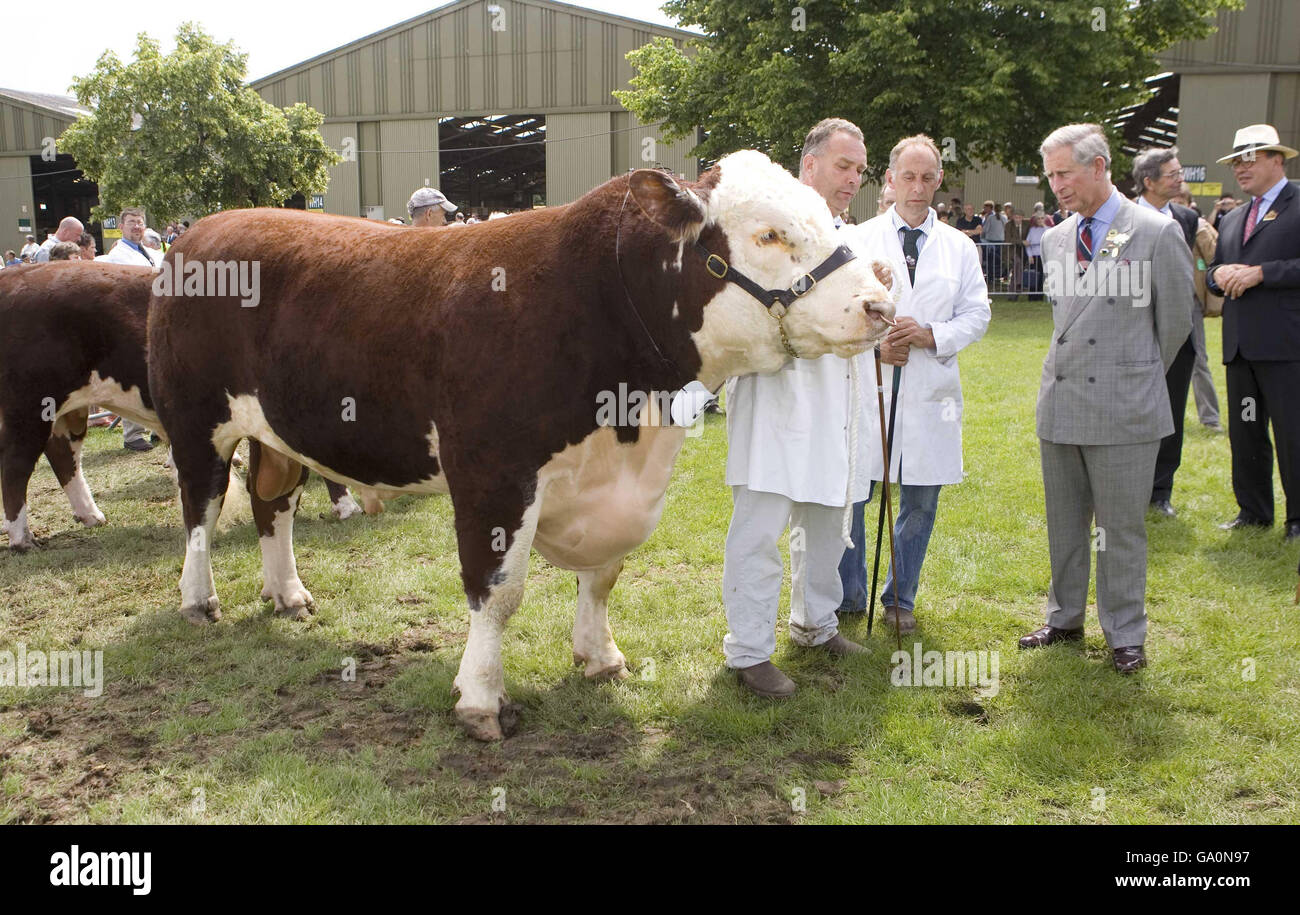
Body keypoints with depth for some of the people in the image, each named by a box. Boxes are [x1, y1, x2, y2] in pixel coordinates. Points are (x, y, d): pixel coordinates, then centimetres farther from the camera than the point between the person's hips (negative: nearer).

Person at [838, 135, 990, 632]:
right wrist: (872, 345, -13)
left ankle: (899, 599, 25)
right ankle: (848, 597, 19)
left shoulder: (959, 247, 9)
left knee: (920, 501, 8)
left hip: (930, 391, 2)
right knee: (849, 496, 1)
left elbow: (976, 314, 6)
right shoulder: (860, 239, 4)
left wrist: (931, 336, -11)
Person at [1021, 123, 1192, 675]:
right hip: (1060, 404, 6)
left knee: (1121, 528, 3)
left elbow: (1176, 321, 1)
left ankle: (1125, 635, 18)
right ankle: (1065, 618, 30)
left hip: (1123, 411, -5)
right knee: (1063, 523, 15)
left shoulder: (1157, 234, -8)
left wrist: (1135, 377, 11)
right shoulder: (1056, 240, 9)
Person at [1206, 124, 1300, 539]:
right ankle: (1253, 511, 23)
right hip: (1240, 345, 7)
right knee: (1244, 432, 12)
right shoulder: (1232, 219, 20)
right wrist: (1219, 273, 1)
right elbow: (1212, 270, 23)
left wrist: (1260, 272, -17)